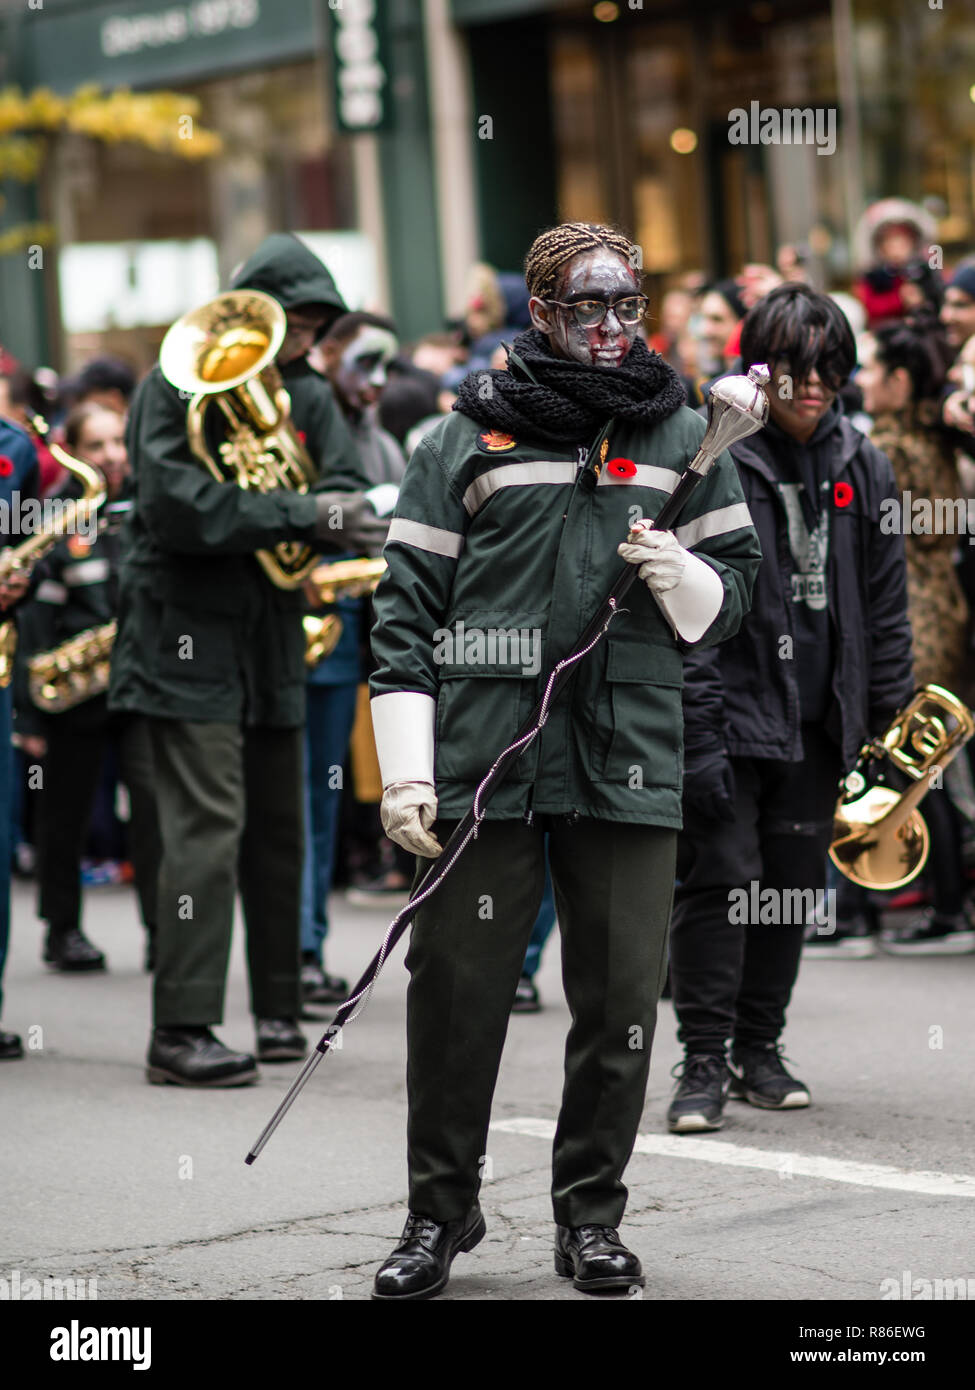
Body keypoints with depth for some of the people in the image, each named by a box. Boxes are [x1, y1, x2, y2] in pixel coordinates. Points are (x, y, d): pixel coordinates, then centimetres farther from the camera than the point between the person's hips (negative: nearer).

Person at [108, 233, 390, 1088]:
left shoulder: (308, 396, 11)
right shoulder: (176, 385, -8)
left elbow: (346, 494, 1)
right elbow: (179, 504, -20)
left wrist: (349, 521, -24)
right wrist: (302, 515, -23)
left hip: (272, 635, 6)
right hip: (189, 637, -6)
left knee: (279, 825, 11)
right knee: (209, 824, -13)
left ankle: (279, 1012, 22)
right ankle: (181, 1030, -12)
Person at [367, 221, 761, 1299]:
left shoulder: (681, 437, 13)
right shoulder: (468, 438, 7)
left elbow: (735, 585, 17)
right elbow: (407, 606, 5)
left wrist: (681, 575, -7)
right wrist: (405, 774, -3)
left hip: (630, 759, 1)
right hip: (483, 755, -1)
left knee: (621, 995, 2)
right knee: (456, 984, 0)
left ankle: (590, 1213, 17)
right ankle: (440, 1209, 15)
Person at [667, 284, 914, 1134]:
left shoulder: (862, 468, 8)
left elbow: (885, 601, 13)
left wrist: (889, 714, 9)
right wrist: (697, 732, -17)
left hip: (818, 718, 5)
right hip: (731, 708, -5)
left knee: (794, 882, 8)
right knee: (721, 876, -9)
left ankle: (760, 1047, 21)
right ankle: (705, 1063, -2)